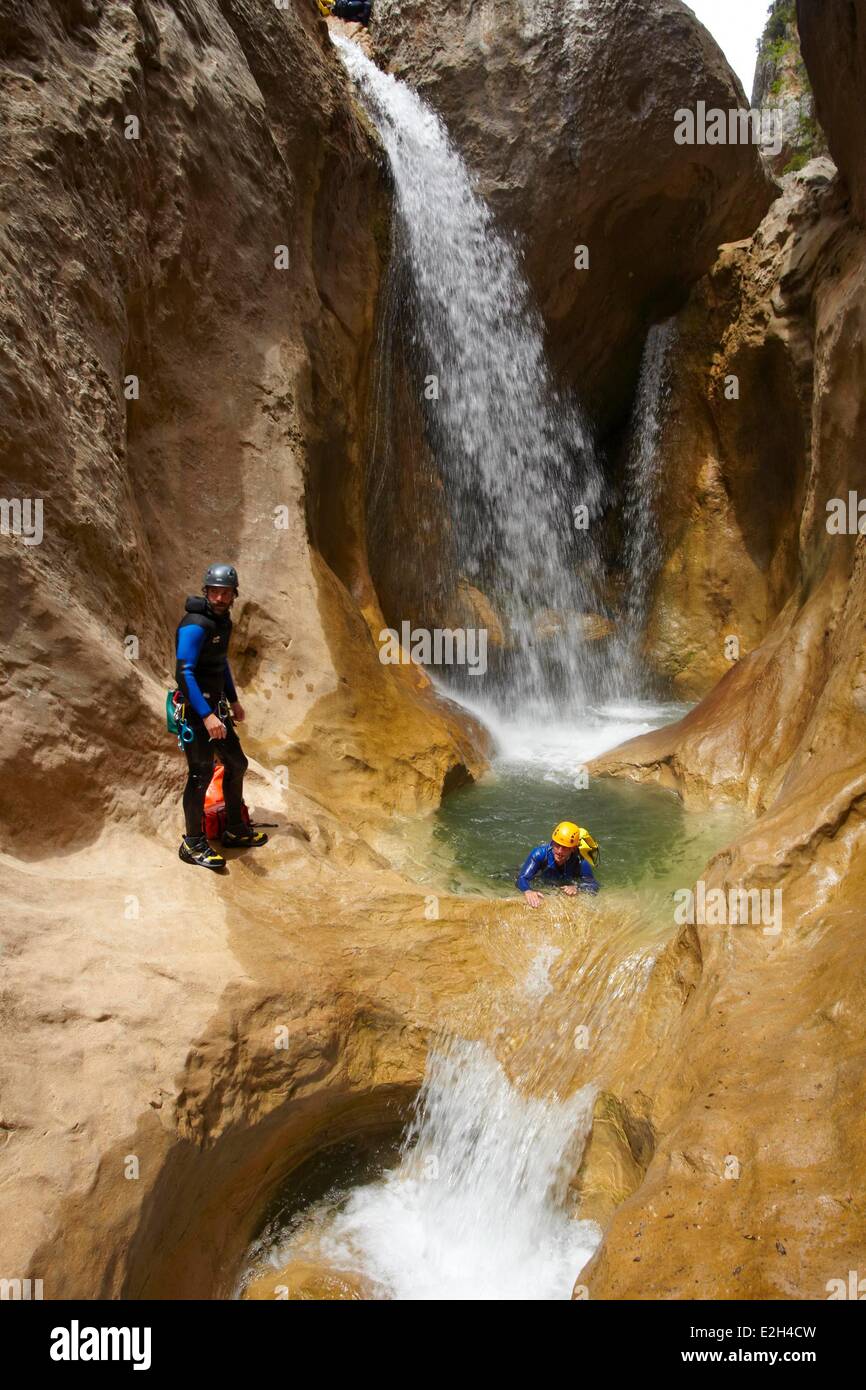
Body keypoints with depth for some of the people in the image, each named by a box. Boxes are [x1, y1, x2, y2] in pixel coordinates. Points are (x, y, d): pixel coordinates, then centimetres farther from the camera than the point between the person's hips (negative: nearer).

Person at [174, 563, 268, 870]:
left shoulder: (223, 621, 9)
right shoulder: (195, 625, -21)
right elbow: (184, 673, -27)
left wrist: (233, 700, 24)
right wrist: (207, 716, -32)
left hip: (216, 704, 10)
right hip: (196, 709, -10)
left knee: (236, 763, 15)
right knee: (201, 774, -7)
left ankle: (234, 830, 29)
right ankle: (192, 844, 6)